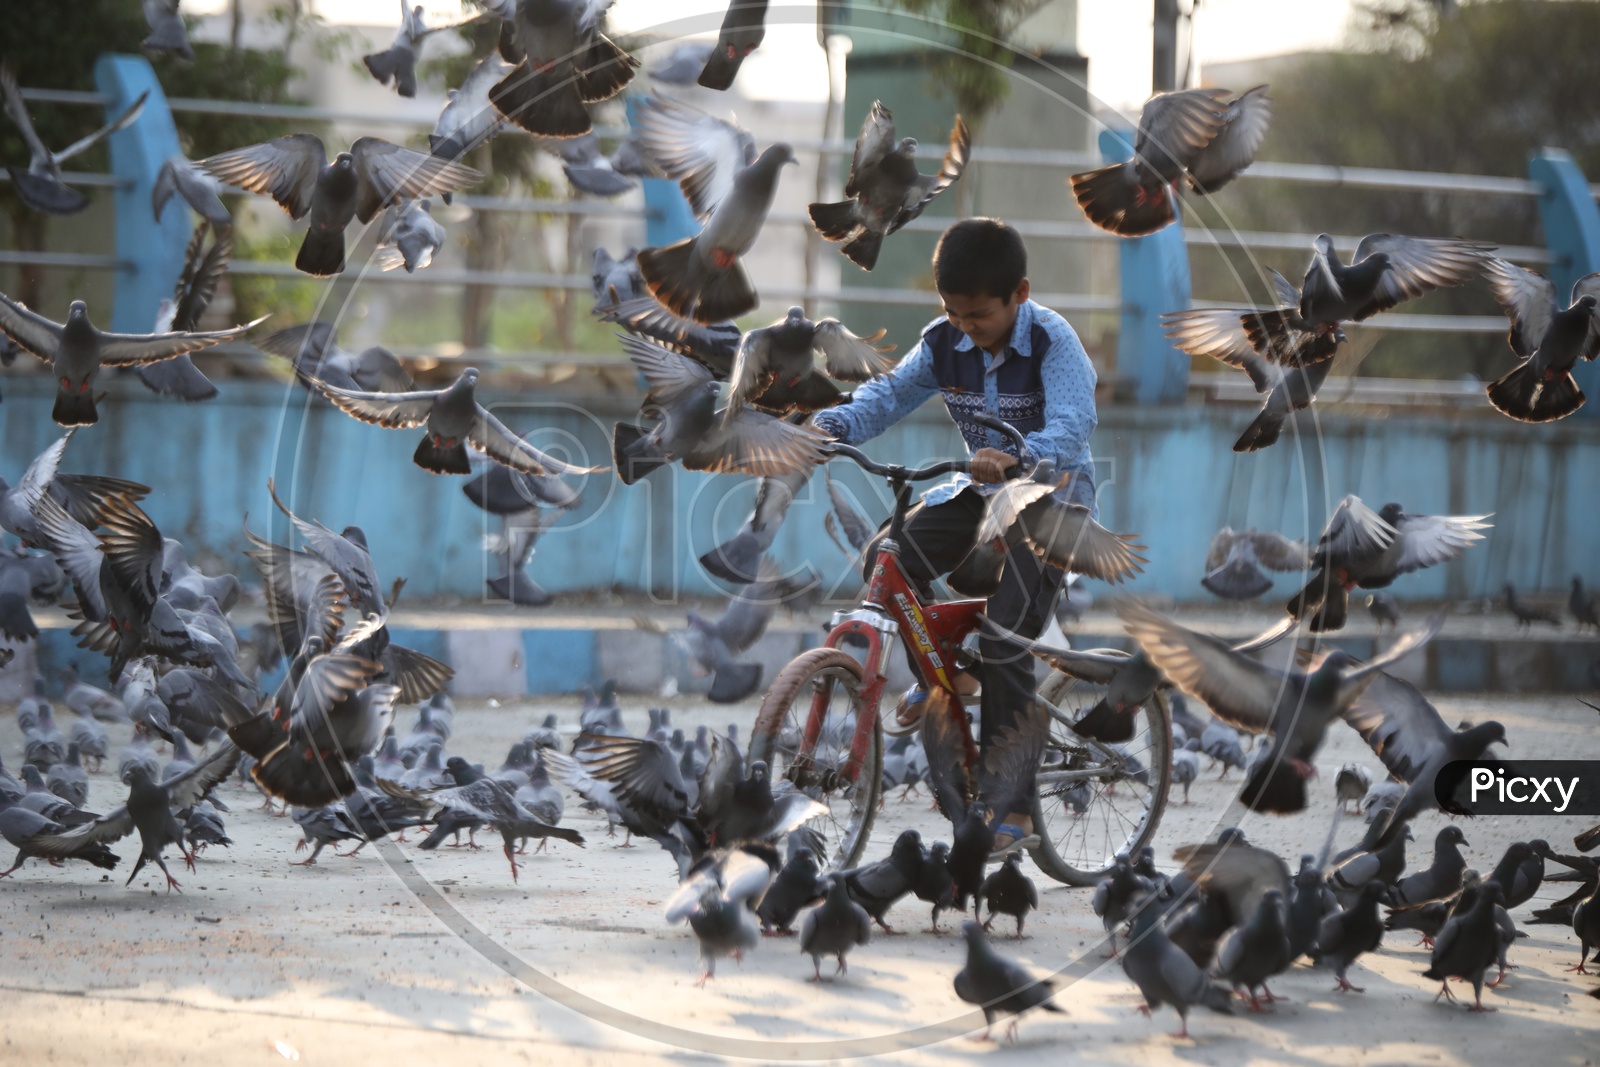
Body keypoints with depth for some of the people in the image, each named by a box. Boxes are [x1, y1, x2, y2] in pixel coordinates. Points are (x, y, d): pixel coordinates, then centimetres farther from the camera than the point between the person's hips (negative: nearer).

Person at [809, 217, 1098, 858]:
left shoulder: (1053, 343, -21)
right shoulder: (945, 344, -4)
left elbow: (1071, 427, -34)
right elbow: (890, 394, -6)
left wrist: (1015, 458, -56)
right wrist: (832, 425, -28)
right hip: (980, 494, 6)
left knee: (1005, 643, -20)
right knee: (886, 559, -19)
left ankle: (1012, 811, -16)